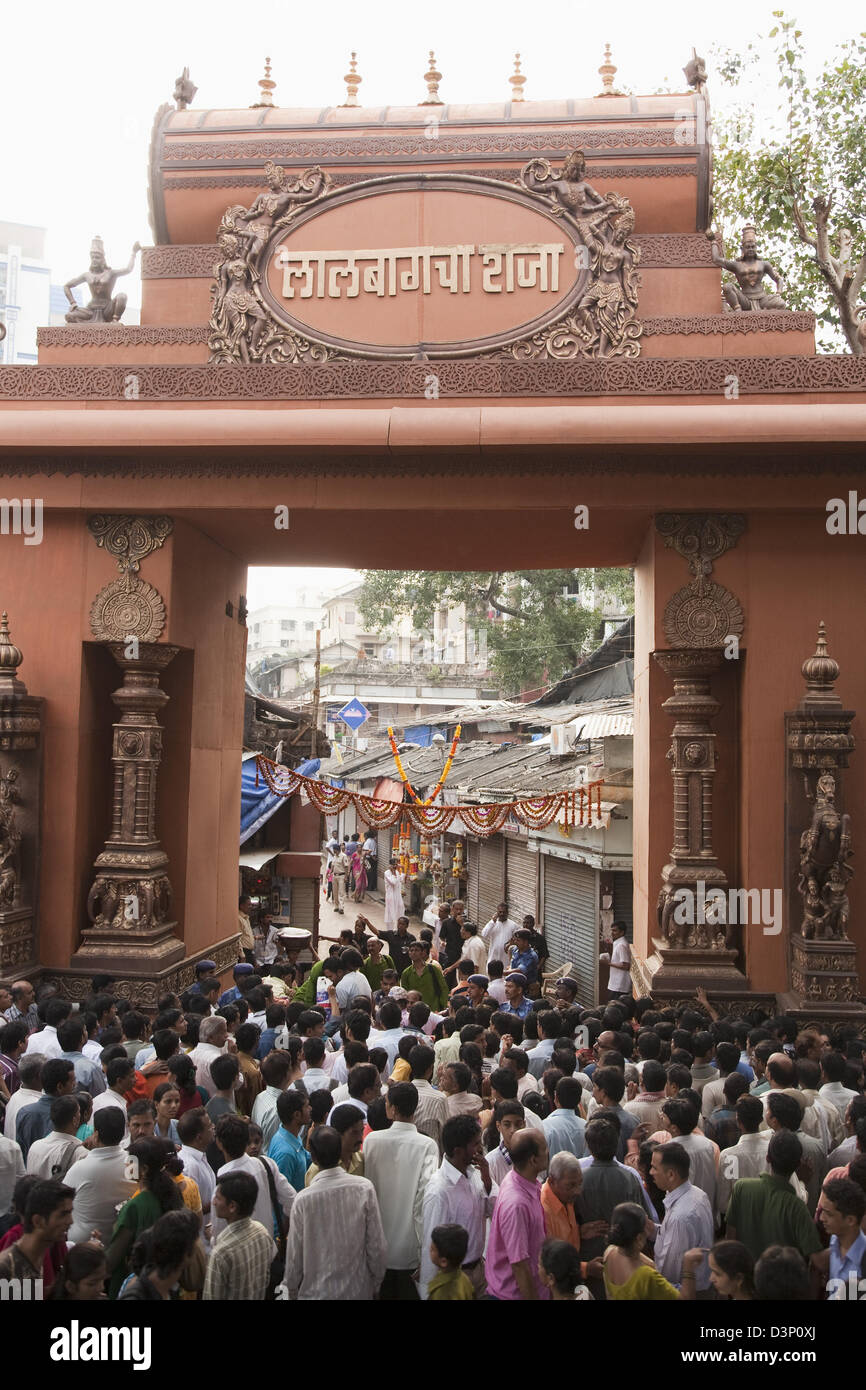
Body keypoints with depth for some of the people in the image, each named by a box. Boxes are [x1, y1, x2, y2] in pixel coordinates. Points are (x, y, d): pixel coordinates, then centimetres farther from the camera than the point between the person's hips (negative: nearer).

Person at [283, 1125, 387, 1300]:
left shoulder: (303, 1200, -20)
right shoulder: (365, 1188, -16)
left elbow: (295, 1254, -10)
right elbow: (377, 1245, -9)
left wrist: (292, 1291, 8)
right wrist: (376, 1285, 7)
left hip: (316, 1292, -2)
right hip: (359, 1289, 2)